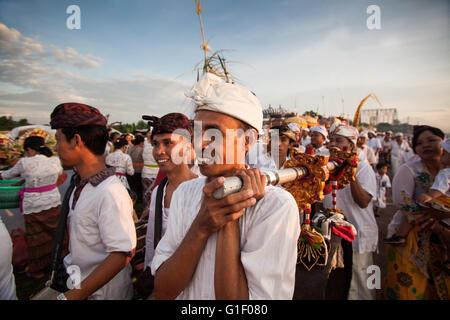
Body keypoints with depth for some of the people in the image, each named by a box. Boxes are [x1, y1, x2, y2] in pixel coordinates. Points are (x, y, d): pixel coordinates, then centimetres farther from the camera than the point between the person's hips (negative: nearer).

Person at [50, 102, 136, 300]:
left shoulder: (110, 193, -29)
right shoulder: (81, 185, 0)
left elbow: (122, 254, -30)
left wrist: (76, 294, -24)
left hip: (103, 291, -7)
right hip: (78, 281, 7)